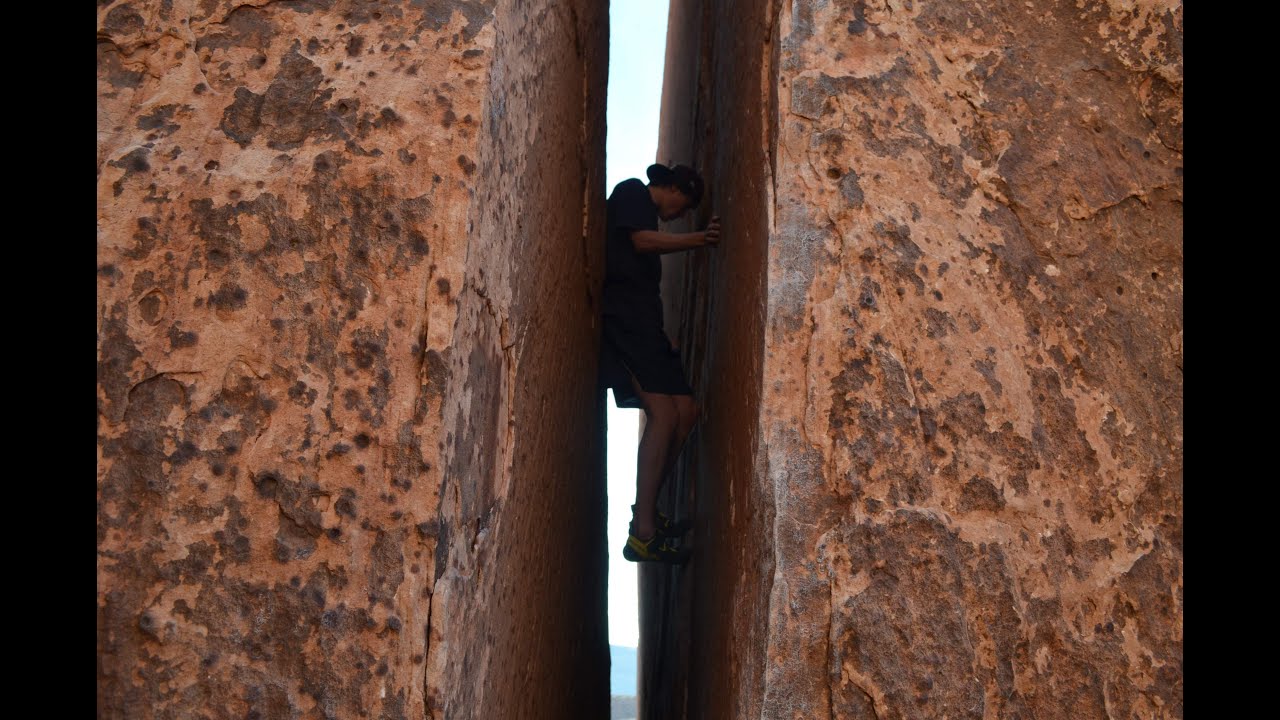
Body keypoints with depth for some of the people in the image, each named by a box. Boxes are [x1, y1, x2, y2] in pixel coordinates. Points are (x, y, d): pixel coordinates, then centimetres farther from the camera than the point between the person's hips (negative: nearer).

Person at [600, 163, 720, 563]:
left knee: (686, 410, 2)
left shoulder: (647, 213, 30)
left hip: (643, 323, 10)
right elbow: (640, 241, -11)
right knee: (663, 411, -21)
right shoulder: (632, 192, 5)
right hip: (622, 319, -10)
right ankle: (642, 534, -25)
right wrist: (700, 239, -7)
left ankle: (647, 510, 9)